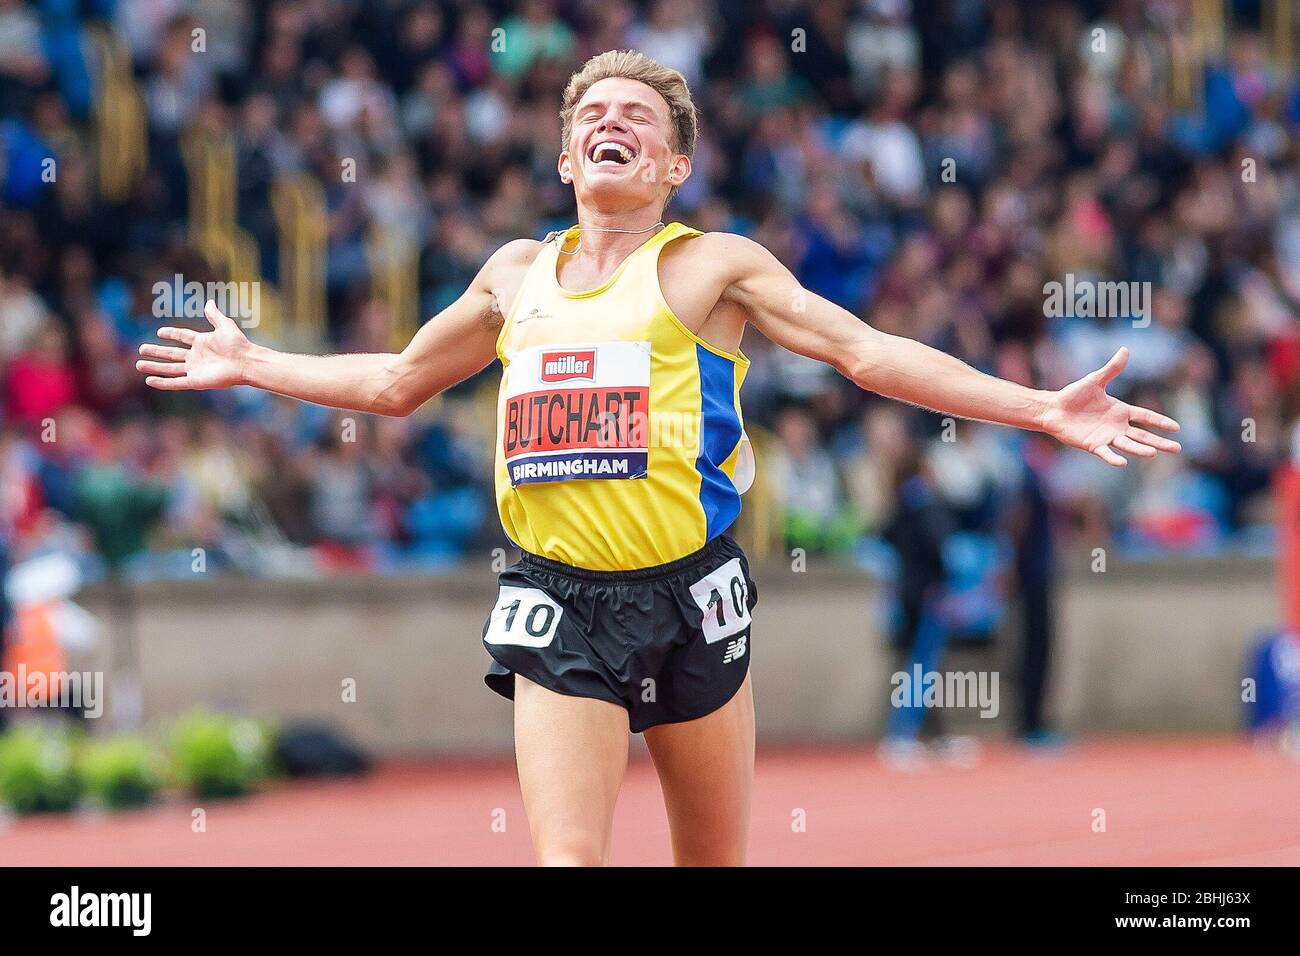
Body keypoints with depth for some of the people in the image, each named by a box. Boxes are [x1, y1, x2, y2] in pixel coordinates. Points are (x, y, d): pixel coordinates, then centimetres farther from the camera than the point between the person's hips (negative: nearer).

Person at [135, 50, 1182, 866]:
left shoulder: (713, 266, 5)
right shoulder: (516, 274, 16)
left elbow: (870, 353, 2)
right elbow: (396, 382, 32)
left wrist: (1043, 409, -6)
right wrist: (251, 366, 37)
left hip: (689, 599, -2)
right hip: (558, 608, 2)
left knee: (714, 864, 5)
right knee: (565, 861, -14)